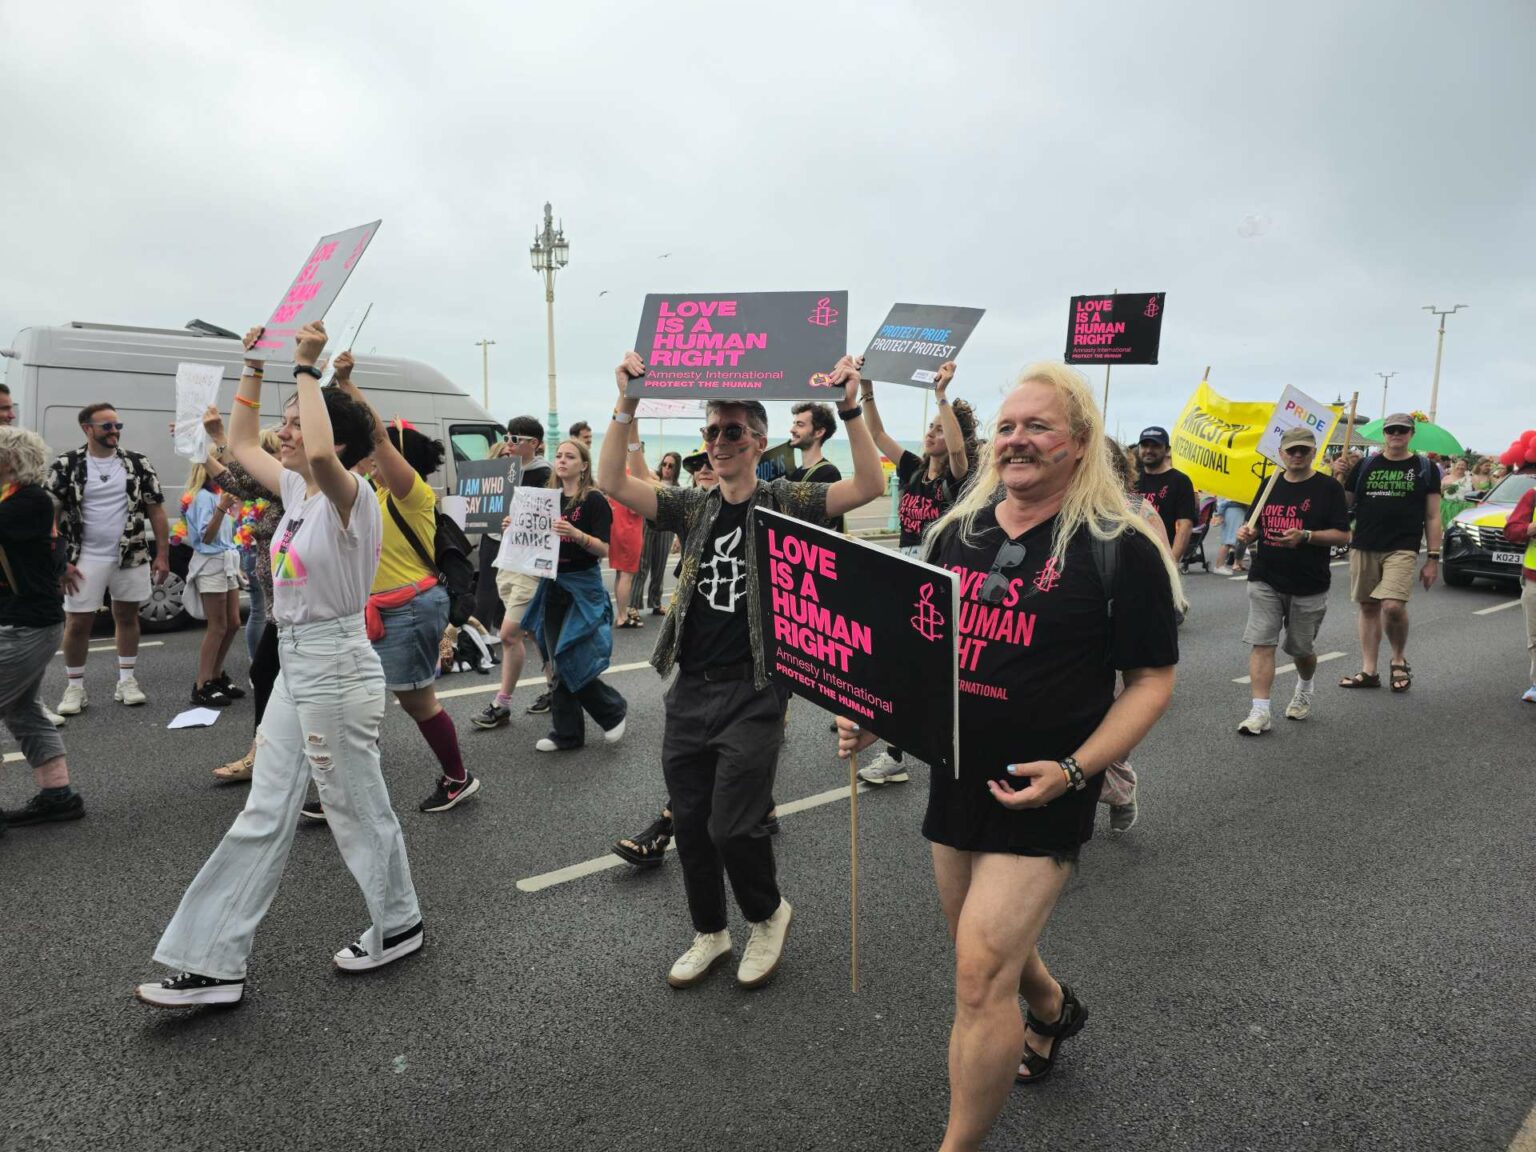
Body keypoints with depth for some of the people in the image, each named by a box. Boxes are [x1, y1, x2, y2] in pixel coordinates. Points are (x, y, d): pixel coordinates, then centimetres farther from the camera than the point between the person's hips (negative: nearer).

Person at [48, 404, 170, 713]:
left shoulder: (137, 464, 1)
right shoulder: (66, 466, -3)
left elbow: (156, 510, 3)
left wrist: (162, 555, -3)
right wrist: (58, 561, -8)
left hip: (131, 557, 2)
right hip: (85, 559, -2)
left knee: (127, 617, 11)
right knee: (77, 622, 2)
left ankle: (127, 682, 21)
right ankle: (75, 688, 16)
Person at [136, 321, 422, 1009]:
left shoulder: (351, 495, -16)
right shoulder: (297, 489, 9)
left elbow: (322, 453, -39)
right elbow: (240, 444, 23)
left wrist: (306, 369, -26)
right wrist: (254, 367, 16)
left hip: (335, 667, -9)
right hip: (294, 665, 9)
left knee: (357, 809, 6)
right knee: (263, 817, 12)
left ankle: (398, 926, 28)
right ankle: (213, 964, 20)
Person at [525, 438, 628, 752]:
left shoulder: (593, 500, -8)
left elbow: (604, 549, -14)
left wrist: (577, 534, -30)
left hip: (583, 588, -6)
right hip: (551, 586, 6)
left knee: (572, 663, -8)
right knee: (557, 666, 8)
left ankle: (614, 709, 17)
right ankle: (565, 733, 18)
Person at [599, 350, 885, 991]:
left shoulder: (784, 502, -3)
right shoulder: (692, 507, 7)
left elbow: (870, 487, -16)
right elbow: (611, 483, -4)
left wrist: (850, 409, -27)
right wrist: (626, 405, -15)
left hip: (753, 692, -4)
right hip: (690, 690, 5)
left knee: (732, 826, -5)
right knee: (690, 823, 12)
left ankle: (768, 913, 26)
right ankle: (710, 932, 34)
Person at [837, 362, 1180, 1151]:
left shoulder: (1121, 548, -12)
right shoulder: (957, 532, 3)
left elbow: (1151, 680, -9)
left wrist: (1075, 771, -20)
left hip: (1040, 791, -6)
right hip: (953, 775, 6)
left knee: (980, 976, -7)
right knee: (984, 943, 23)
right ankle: (1054, 1010, 56)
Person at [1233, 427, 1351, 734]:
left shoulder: (1328, 487, -3)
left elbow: (1343, 536, -7)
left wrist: (1305, 536, -23)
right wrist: (1247, 533, -5)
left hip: (1309, 585, -2)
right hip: (1265, 580, 2)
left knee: (1302, 648, 13)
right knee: (1261, 643, -9)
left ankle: (1304, 691, 43)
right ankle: (1260, 711, -8)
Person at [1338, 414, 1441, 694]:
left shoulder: (1425, 468, 7)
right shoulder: (1365, 466, 11)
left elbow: (1433, 517, 6)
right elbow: (1345, 503, 13)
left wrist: (1433, 558, 1)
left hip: (1402, 549, -3)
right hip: (1363, 548, 3)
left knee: (1393, 605, -19)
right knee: (1368, 607, 7)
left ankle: (1399, 660, 7)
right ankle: (1368, 670, 16)